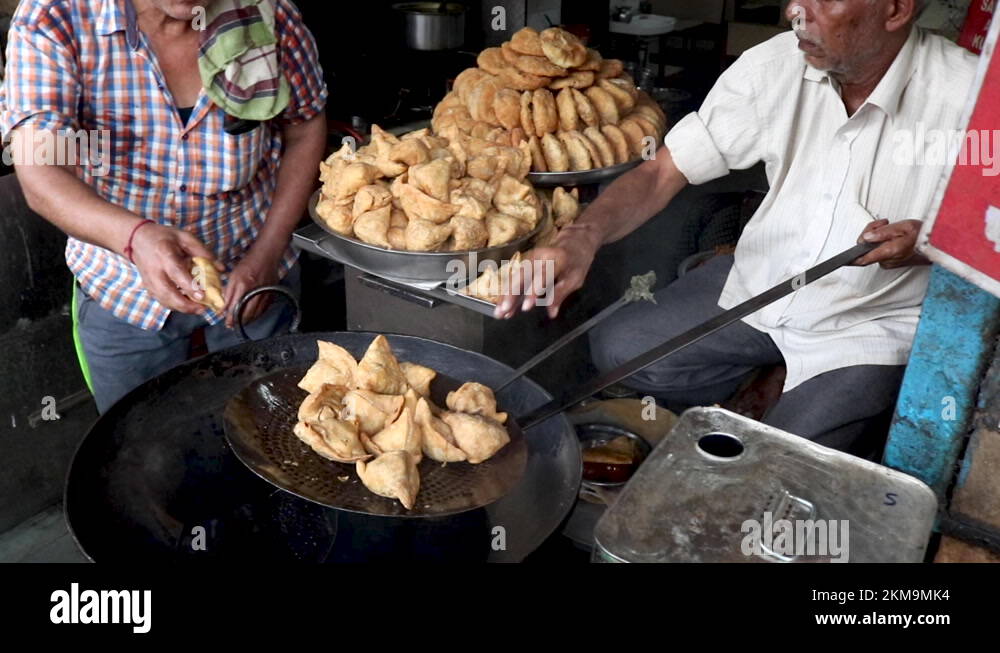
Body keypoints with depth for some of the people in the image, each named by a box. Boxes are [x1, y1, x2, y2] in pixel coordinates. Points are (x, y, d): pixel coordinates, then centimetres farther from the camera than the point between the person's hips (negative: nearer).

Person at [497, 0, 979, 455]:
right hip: (761, 280, 4)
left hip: (873, 322, -3)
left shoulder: (965, 95, -20)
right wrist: (582, 238, -29)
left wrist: (928, 241, -28)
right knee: (617, 349, -4)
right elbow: (664, 171, -11)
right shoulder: (775, 67, -11)